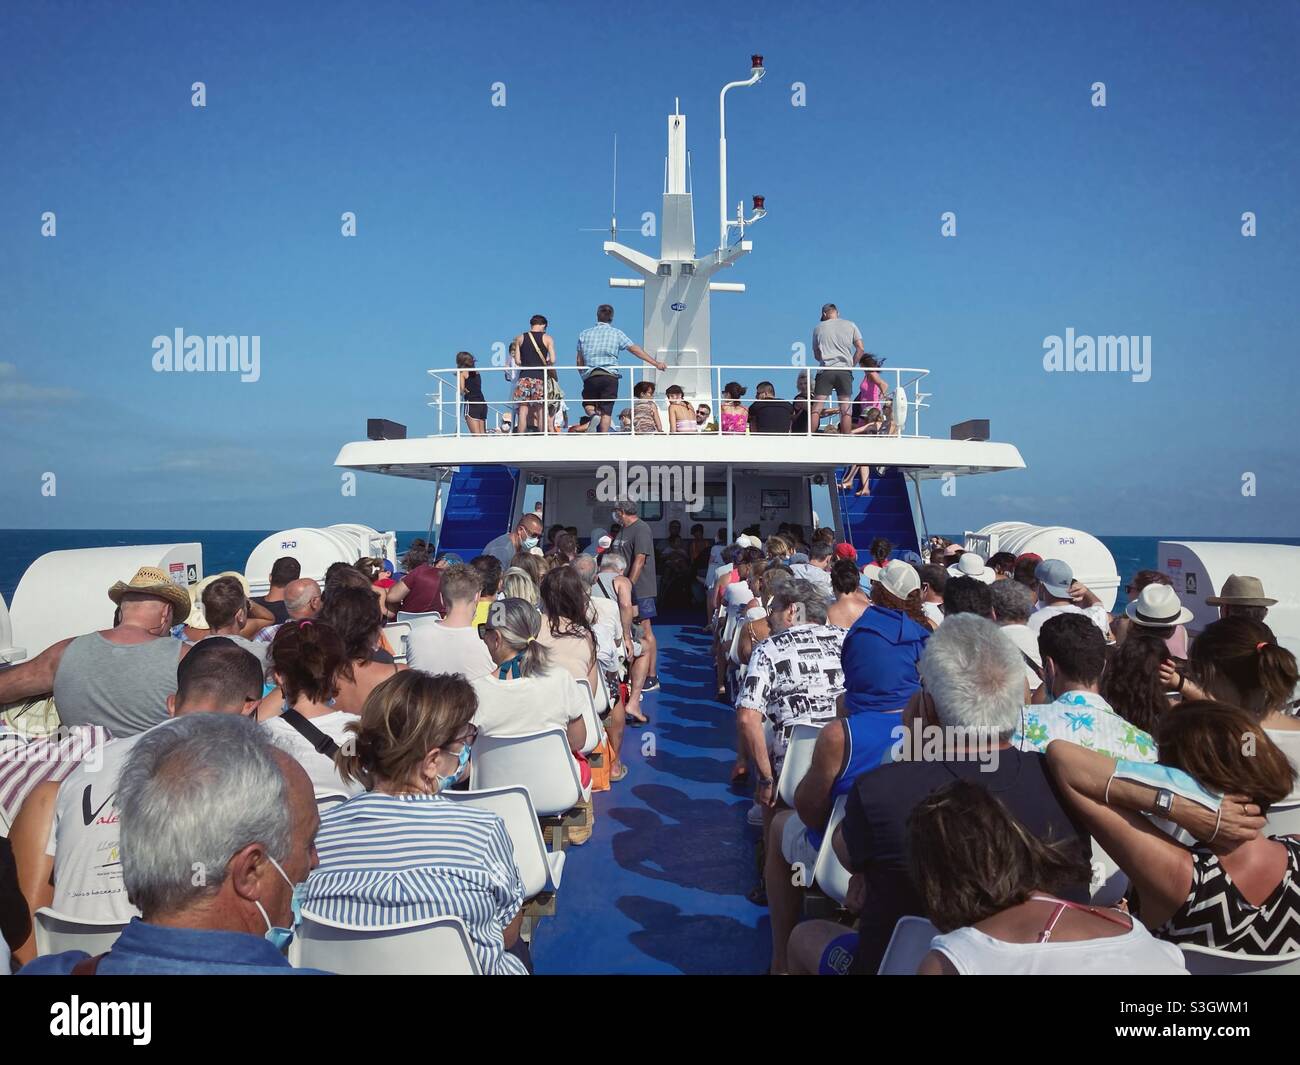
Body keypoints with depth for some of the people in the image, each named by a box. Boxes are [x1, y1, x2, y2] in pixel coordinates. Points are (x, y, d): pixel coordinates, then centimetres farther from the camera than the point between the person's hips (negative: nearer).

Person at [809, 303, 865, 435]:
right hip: (845, 371, 1)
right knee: (846, 409, 1)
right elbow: (861, 349, 5)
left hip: (825, 370, 0)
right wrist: (851, 364, 13)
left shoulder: (818, 328, 10)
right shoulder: (850, 325, 10)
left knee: (817, 408, -1)